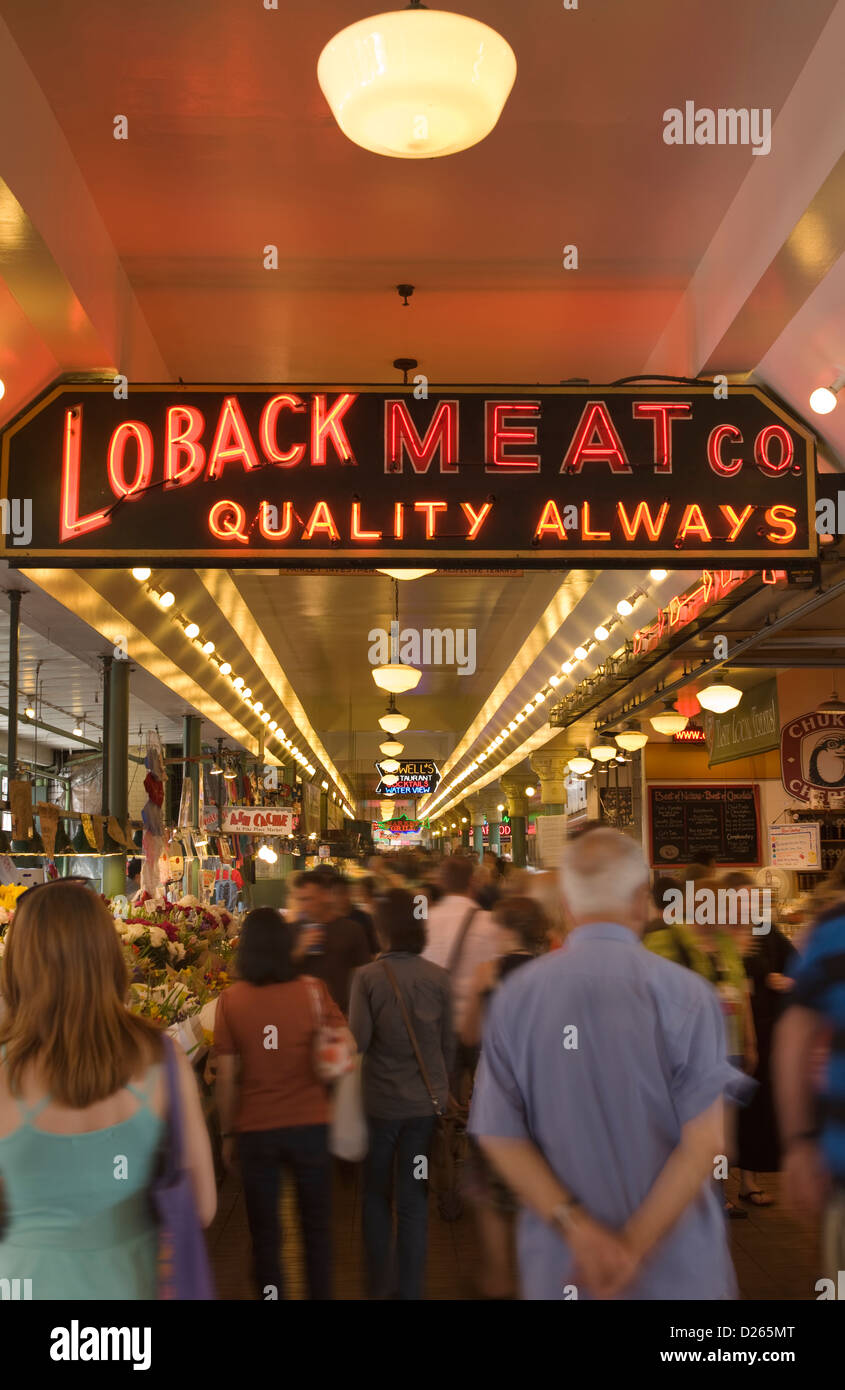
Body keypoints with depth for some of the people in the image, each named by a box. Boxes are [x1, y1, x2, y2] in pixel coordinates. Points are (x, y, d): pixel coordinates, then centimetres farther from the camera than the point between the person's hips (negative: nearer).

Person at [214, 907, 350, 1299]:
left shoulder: (230, 1000, -9)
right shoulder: (312, 991, -8)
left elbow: (226, 1078, -5)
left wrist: (227, 1133, 5)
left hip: (255, 1130, 0)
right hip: (310, 1124, 1)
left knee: (264, 1233, 14)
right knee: (316, 1228, 17)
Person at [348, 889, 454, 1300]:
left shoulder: (367, 977, -14)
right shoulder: (438, 978, -6)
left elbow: (357, 1041, -15)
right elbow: (449, 1043, 1)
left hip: (381, 1100, -1)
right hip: (427, 1100, 2)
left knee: (376, 1193, 18)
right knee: (414, 1201, 11)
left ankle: (381, 1284, 27)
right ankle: (410, 1289, 17)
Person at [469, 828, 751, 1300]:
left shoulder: (514, 997, -6)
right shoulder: (684, 993, -13)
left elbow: (498, 1135, -6)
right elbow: (706, 1141, -15)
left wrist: (575, 1228, -10)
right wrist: (637, 1246, -13)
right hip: (676, 1264, -2)